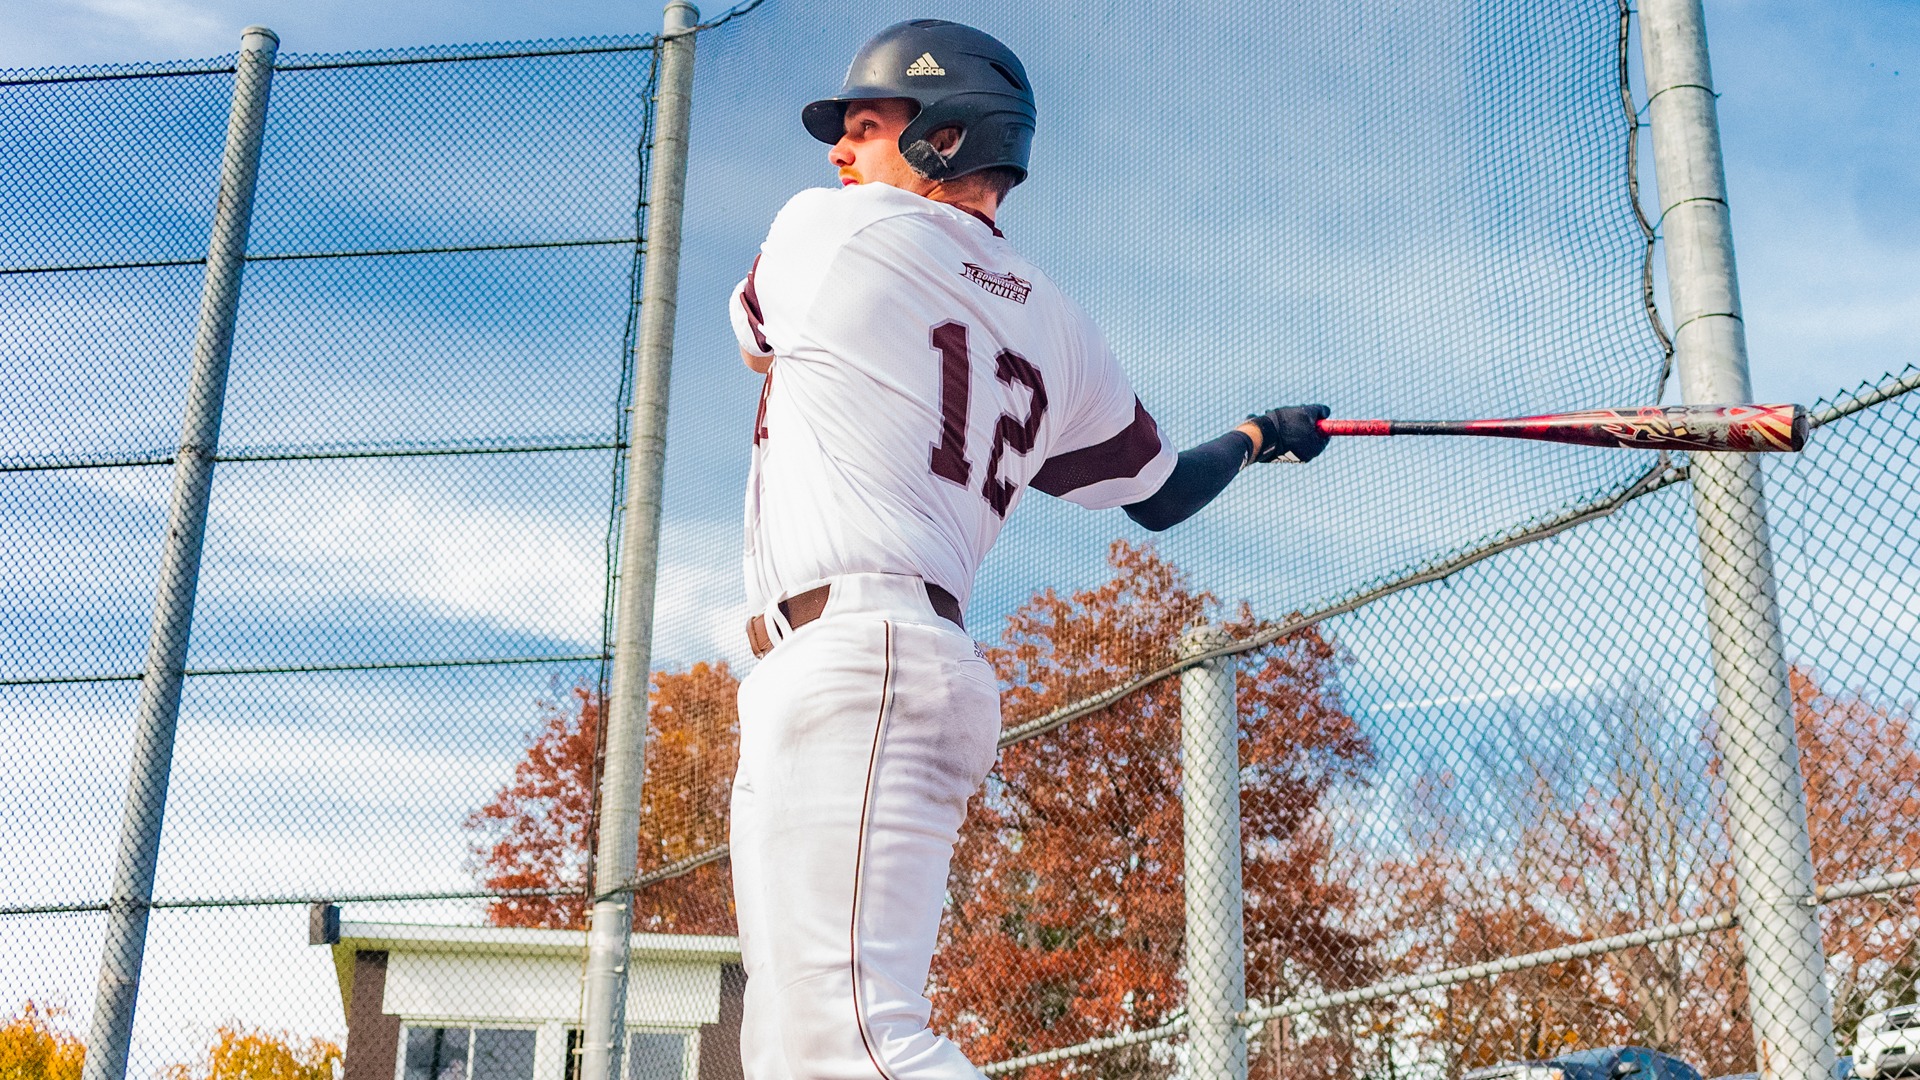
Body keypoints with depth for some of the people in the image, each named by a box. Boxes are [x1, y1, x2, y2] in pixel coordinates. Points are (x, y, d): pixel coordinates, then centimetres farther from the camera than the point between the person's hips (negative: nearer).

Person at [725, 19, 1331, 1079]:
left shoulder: (825, 227, 5)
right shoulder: (1054, 325, 21)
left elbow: (757, 341, 27)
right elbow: (1159, 493, 30)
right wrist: (1258, 435, 52)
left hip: (848, 660, -8)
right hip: (932, 663, 9)